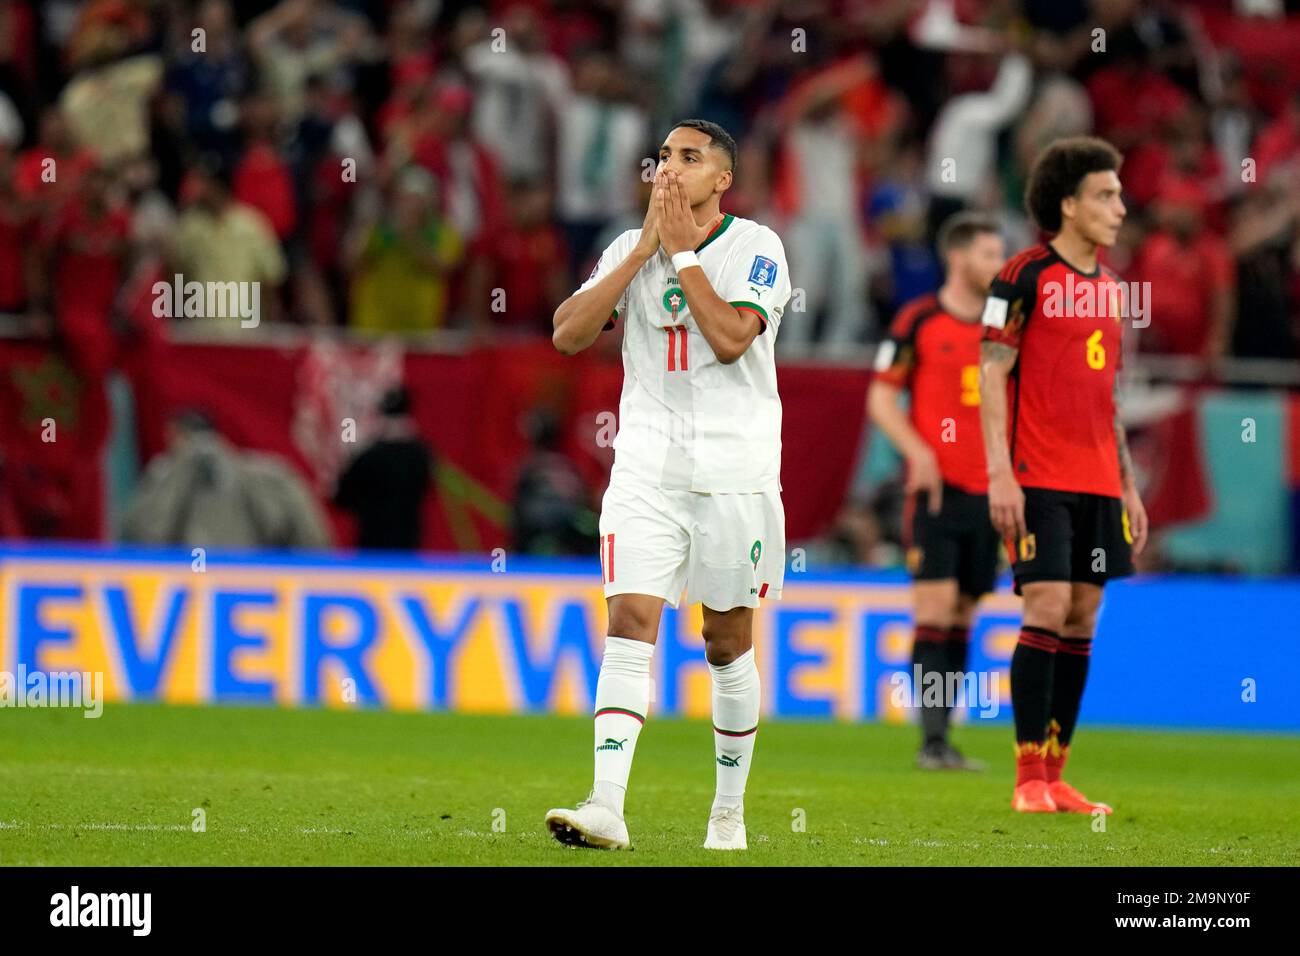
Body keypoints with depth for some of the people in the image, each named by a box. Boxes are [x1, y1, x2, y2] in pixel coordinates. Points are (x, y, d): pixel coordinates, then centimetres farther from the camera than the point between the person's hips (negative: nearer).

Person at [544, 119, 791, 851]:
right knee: (630, 625, -12)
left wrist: (683, 253, -12)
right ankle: (607, 807, -20)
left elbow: (732, 339, -18)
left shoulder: (755, 248, -3)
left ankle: (730, 808, 20)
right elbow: (568, 334, -4)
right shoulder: (630, 250, 8)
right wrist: (645, 250, -7)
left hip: (735, 470, -2)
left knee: (729, 640, 7)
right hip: (647, 468, 2)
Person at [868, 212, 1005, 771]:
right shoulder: (918, 321, -3)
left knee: (962, 617, 7)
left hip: (986, 489, 5)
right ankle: (932, 741, -12)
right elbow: (881, 398, -2)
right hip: (936, 488, -5)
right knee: (935, 609, -12)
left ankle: (944, 739, 11)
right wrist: (918, 452, -15)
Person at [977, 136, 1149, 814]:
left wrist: (1129, 487, 19)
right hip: (1038, 478, -7)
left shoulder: (1110, 287, 16)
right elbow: (992, 374, -8)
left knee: (1085, 617, 4)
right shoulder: (1024, 277, -5)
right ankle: (1029, 778, -7)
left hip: (1099, 483, 7)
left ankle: (1054, 777, 7)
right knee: (1048, 609, -12)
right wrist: (999, 473, -16)